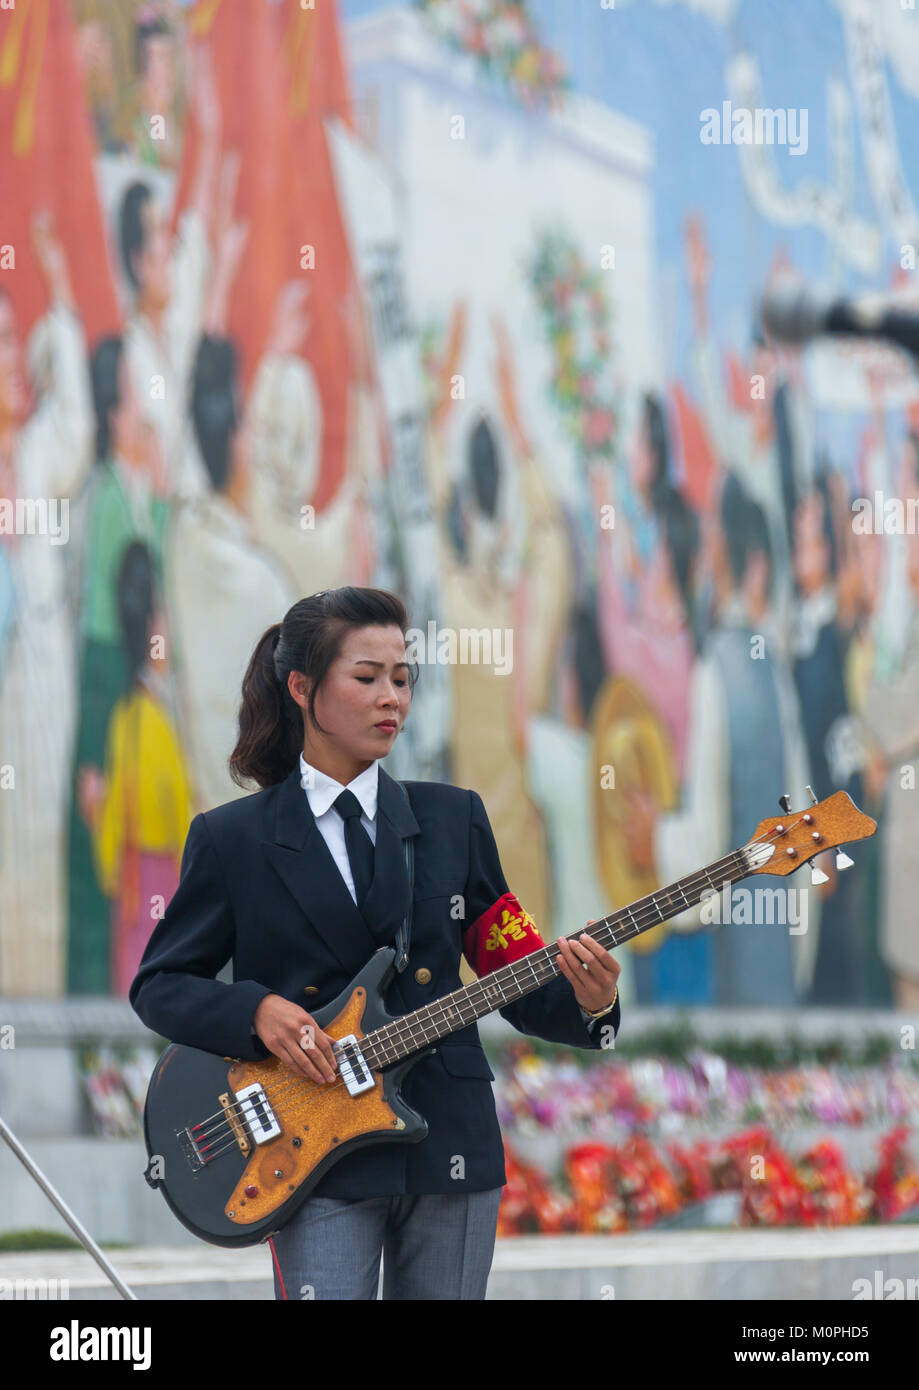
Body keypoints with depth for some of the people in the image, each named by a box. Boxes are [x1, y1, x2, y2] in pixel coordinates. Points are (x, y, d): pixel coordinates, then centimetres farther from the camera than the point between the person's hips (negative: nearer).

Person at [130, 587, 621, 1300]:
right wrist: (257, 1010, -13)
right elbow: (158, 984, 5)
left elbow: (514, 978, 9)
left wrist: (583, 1002, -13)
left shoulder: (453, 818, 9)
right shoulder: (232, 838, 3)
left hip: (451, 1143, 3)